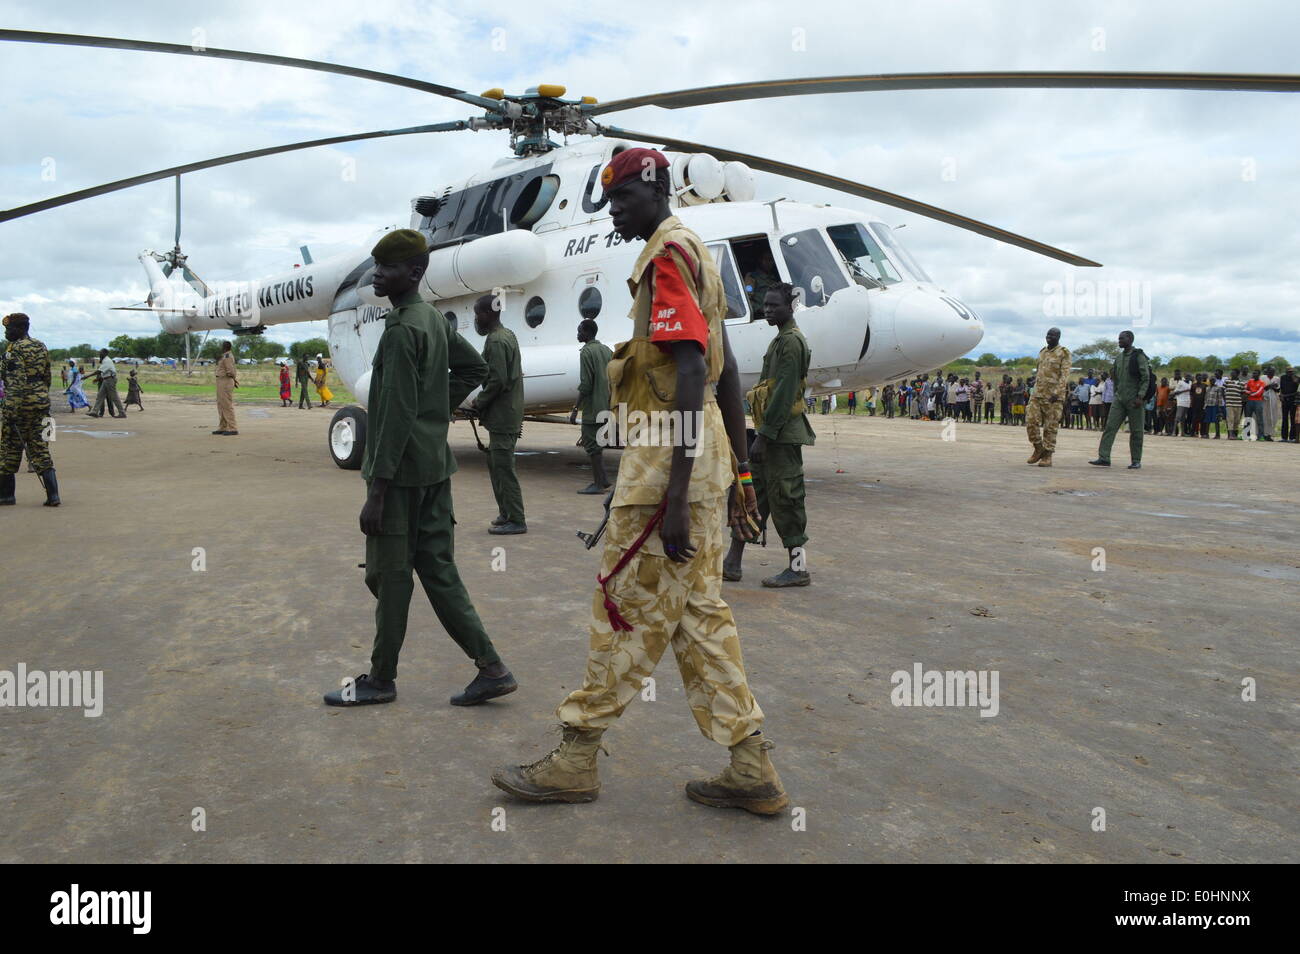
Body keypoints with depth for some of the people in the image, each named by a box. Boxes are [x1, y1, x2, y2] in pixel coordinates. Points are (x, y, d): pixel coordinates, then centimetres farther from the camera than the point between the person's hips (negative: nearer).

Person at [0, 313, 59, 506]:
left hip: (21, 403, -7)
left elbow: (17, 381, -18)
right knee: (40, 447, 7)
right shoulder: (41, 347, 11)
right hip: (41, 402, 7)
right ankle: (53, 495, -2)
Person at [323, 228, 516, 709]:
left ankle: (381, 680, 17)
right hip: (435, 466, 9)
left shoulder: (402, 331, -16)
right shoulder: (435, 320, 12)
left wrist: (375, 491, -19)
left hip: (403, 473, -9)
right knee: (438, 570, 12)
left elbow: (397, 416, -21)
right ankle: (491, 668, 12)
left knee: (390, 577, 3)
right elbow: (475, 367, 25)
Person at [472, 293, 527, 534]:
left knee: (503, 467, -6)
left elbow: (498, 381, -22)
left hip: (501, 418, -10)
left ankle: (516, 520, -1)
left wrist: (478, 403, -9)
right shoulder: (508, 335, 16)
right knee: (495, 463, 17)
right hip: (509, 415, 10)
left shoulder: (496, 341, -15)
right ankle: (505, 513, 23)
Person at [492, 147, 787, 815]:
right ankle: (751, 768, 16)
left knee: (625, 609, -1)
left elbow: (691, 373, -21)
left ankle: (576, 759, 13)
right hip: (703, 454, 10)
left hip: (670, 457, -10)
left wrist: (674, 497, -24)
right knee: (699, 612, 12)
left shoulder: (668, 253, -10)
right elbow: (725, 376, 20)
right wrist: (739, 473, 22)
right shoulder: (696, 256, 21)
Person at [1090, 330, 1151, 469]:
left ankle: (1136, 461, 8)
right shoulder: (1118, 357, 13)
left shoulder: (1139, 356, -6)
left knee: (1135, 431, 1)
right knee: (1110, 427, -4)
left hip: (1134, 400, -6)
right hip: (1119, 399, 6)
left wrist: (1140, 396, -18)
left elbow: (1146, 378, -11)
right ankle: (1104, 458, -7)